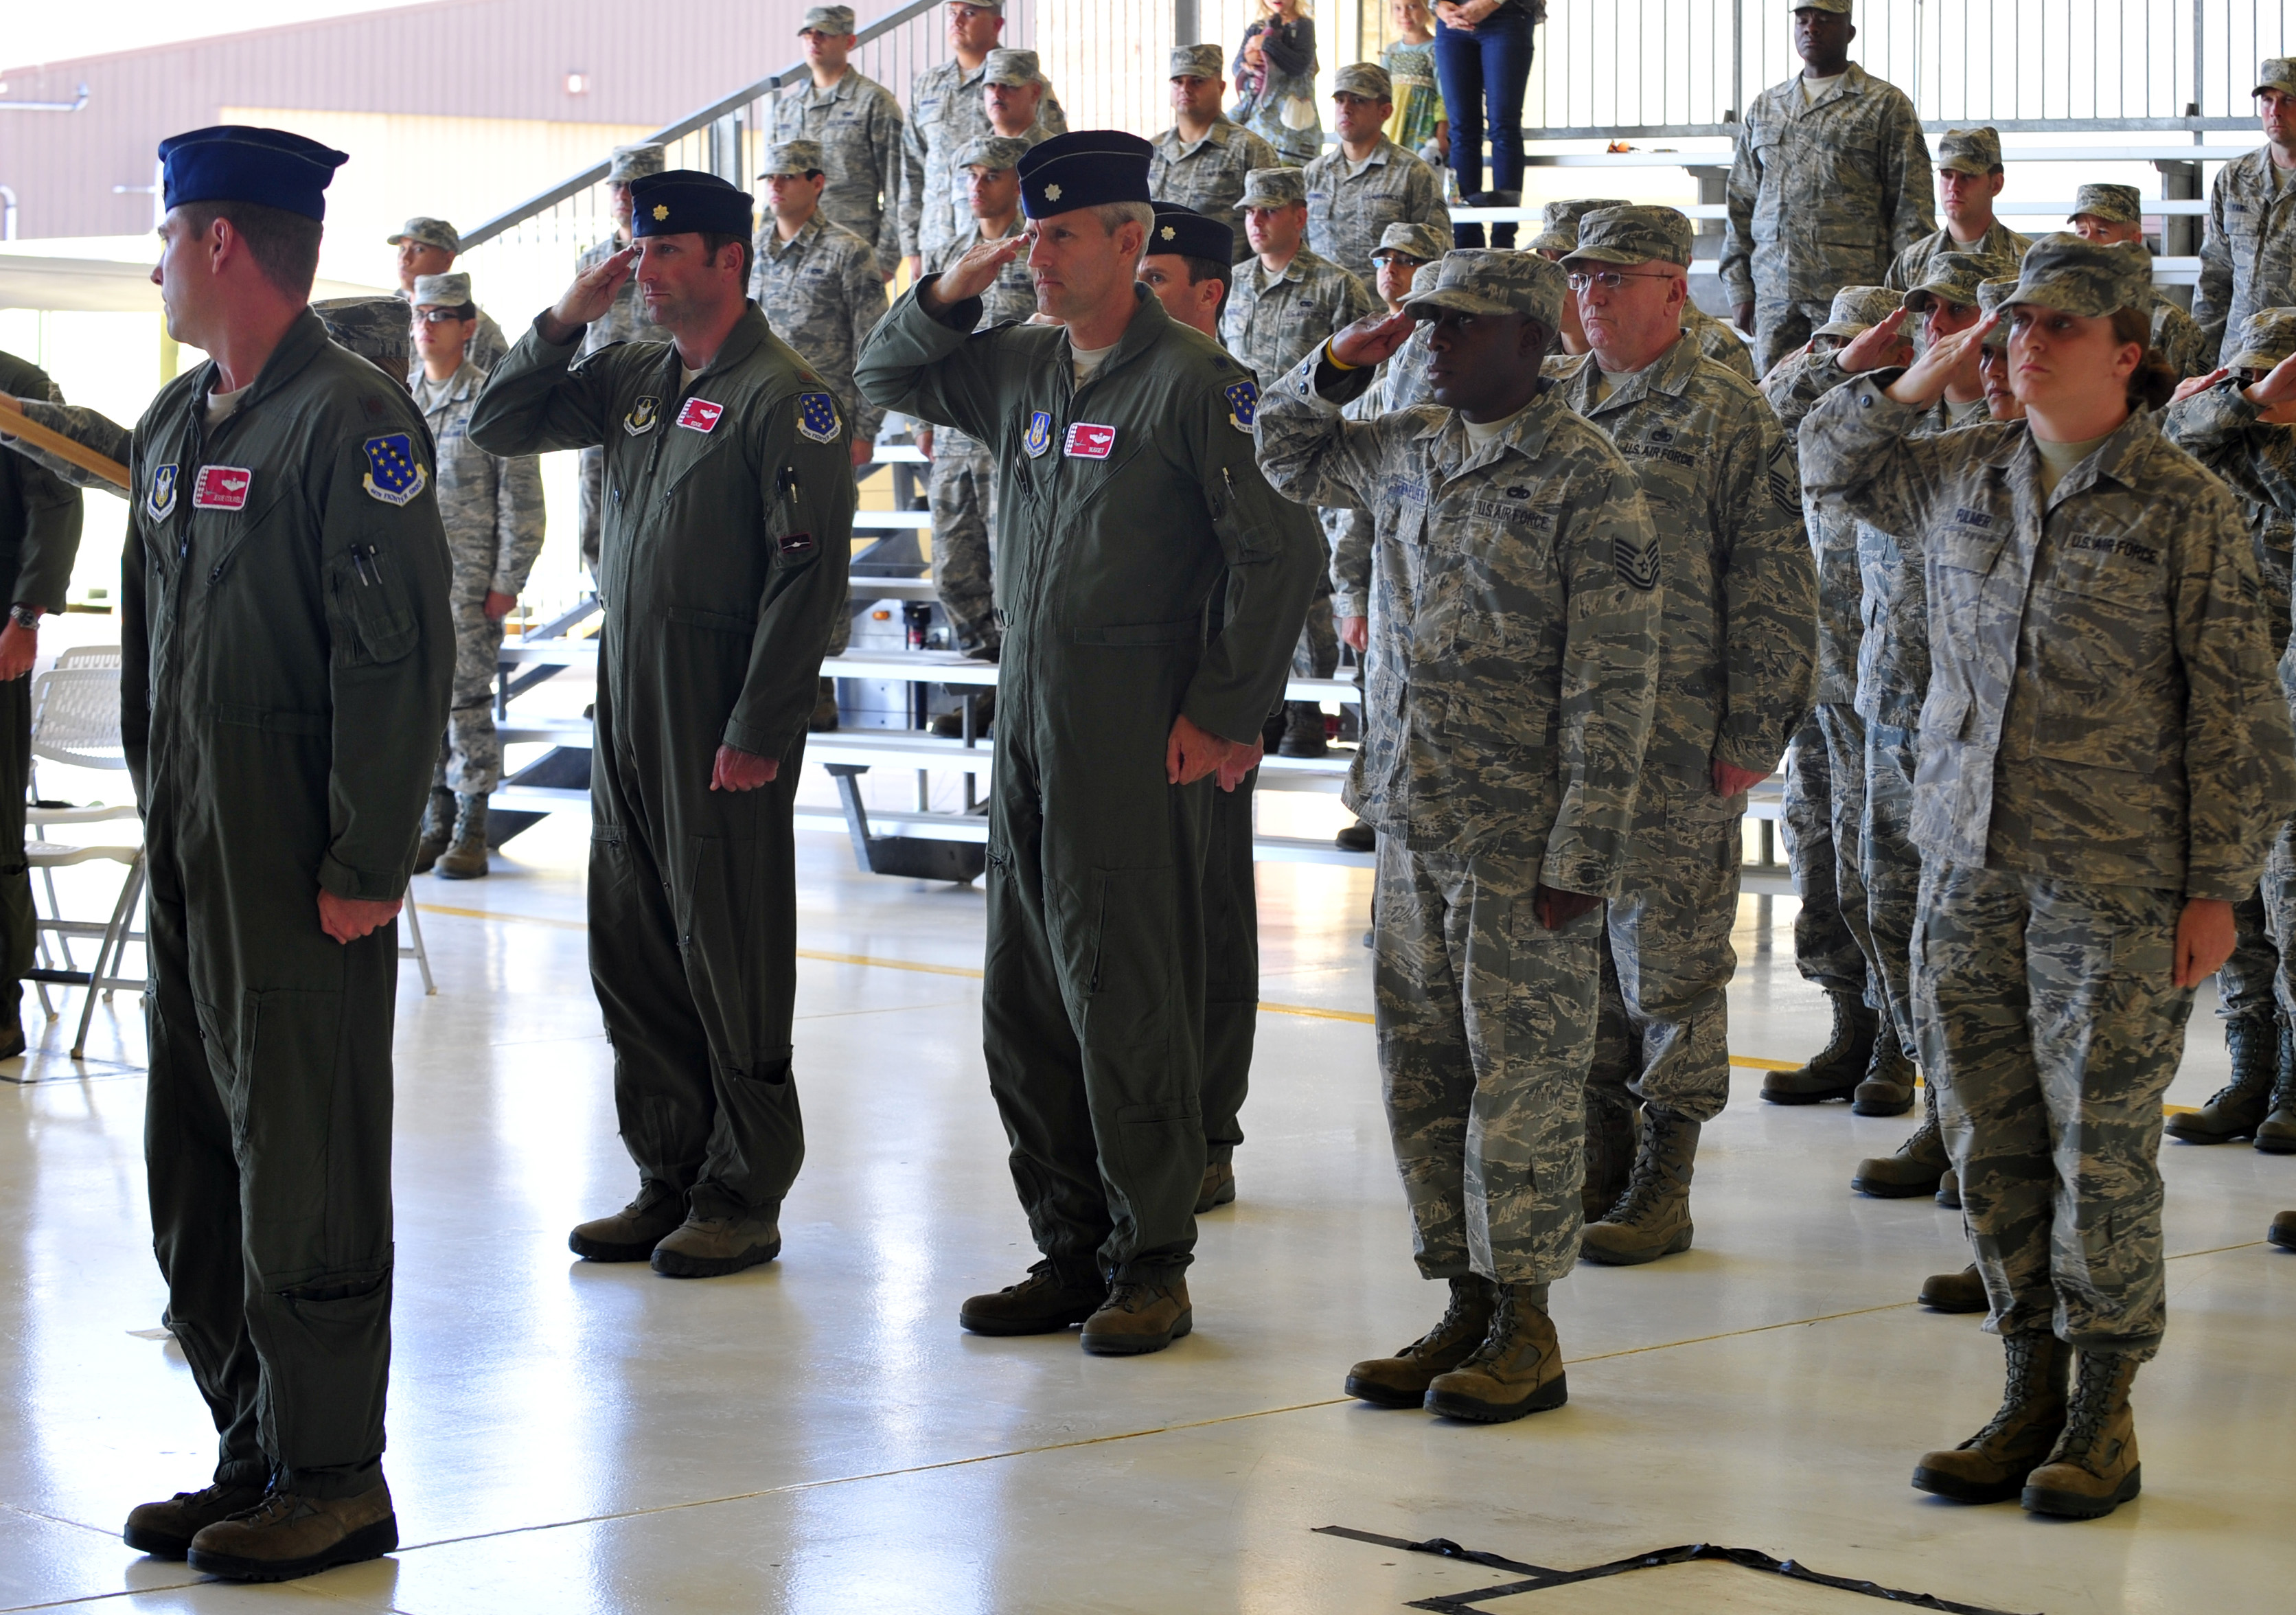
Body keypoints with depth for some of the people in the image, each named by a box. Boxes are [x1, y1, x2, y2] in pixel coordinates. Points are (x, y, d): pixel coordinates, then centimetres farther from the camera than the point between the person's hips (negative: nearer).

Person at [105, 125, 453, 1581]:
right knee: (196, 1174, 12)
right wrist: (159, 810, 15)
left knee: (304, 1173, -3)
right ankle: (256, 1456, 22)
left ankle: (334, 1479, 6)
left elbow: (398, 655, -16)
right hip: (192, 861, 9)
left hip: (305, 874, -9)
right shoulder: (174, 427, 15)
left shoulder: (353, 420, -12)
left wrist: (366, 863, -18)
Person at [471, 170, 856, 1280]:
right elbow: (497, 429, 18)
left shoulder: (784, 397, -11)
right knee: (631, 956, 11)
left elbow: (809, 576, -15)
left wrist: (758, 732, -19)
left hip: (722, 726, -8)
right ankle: (669, 1181, 22)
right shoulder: (632, 380, 13)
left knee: (731, 961, -1)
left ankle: (744, 1199, 9)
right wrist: (563, 321, 4)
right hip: (625, 709, 8)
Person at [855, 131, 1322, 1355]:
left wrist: (1224, 713, -11)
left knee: (1125, 1002, -4)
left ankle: (1151, 1266, 6)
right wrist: (948, 294, 6)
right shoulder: (1023, 368, 12)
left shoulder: (1192, 381, -10)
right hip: (1025, 721, 8)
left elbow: (1278, 551, -12)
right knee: (1024, 1009, 11)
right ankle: (1071, 1252, 21)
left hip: (1134, 737, -8)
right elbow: (887, 377, 26)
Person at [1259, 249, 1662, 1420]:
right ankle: (1466, 1309, 21)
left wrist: (1582, 853, -17)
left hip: (1519, 840, -7)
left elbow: (1611, 686, -14)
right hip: (1411, 820, 7)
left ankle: (1525, 1332, 9)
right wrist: (1338, 365, 9)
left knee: (1521, 1077, 0)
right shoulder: (1409, 451, 10)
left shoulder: (1587, 479, -11)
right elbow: (1288, 454, 30)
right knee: (1421, 1071, 10)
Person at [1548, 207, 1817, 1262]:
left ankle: (1663, 1184, 7)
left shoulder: (1728, 417, -4)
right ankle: (1597, 1146, 22)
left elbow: (1773, 590, -6)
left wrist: (1753, 733, -10)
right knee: (1575, 946, 11)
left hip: (1676, 741, -6)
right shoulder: (1547, 399, 12)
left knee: (1668, 957, 0)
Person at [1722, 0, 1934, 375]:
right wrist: (1740, 288, 11)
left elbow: (1911, 208, 1)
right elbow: (1740, 203, 20)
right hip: (1775, 296, 4)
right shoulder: (1765, 107, 19)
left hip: (1852, 296, -4)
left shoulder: (1886, 105, 5)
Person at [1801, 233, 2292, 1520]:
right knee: (1992, 1139, 8)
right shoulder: (1960, 475, 10)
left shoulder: (2186, 507, -4)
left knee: (2102, 1145, -2)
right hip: (1969, 861, 5)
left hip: (2114, 880, -5)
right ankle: (2033, 1394, 18)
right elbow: (1831, 461, 27)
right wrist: (1916, 385, 8)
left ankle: (2103, 1415, 8)